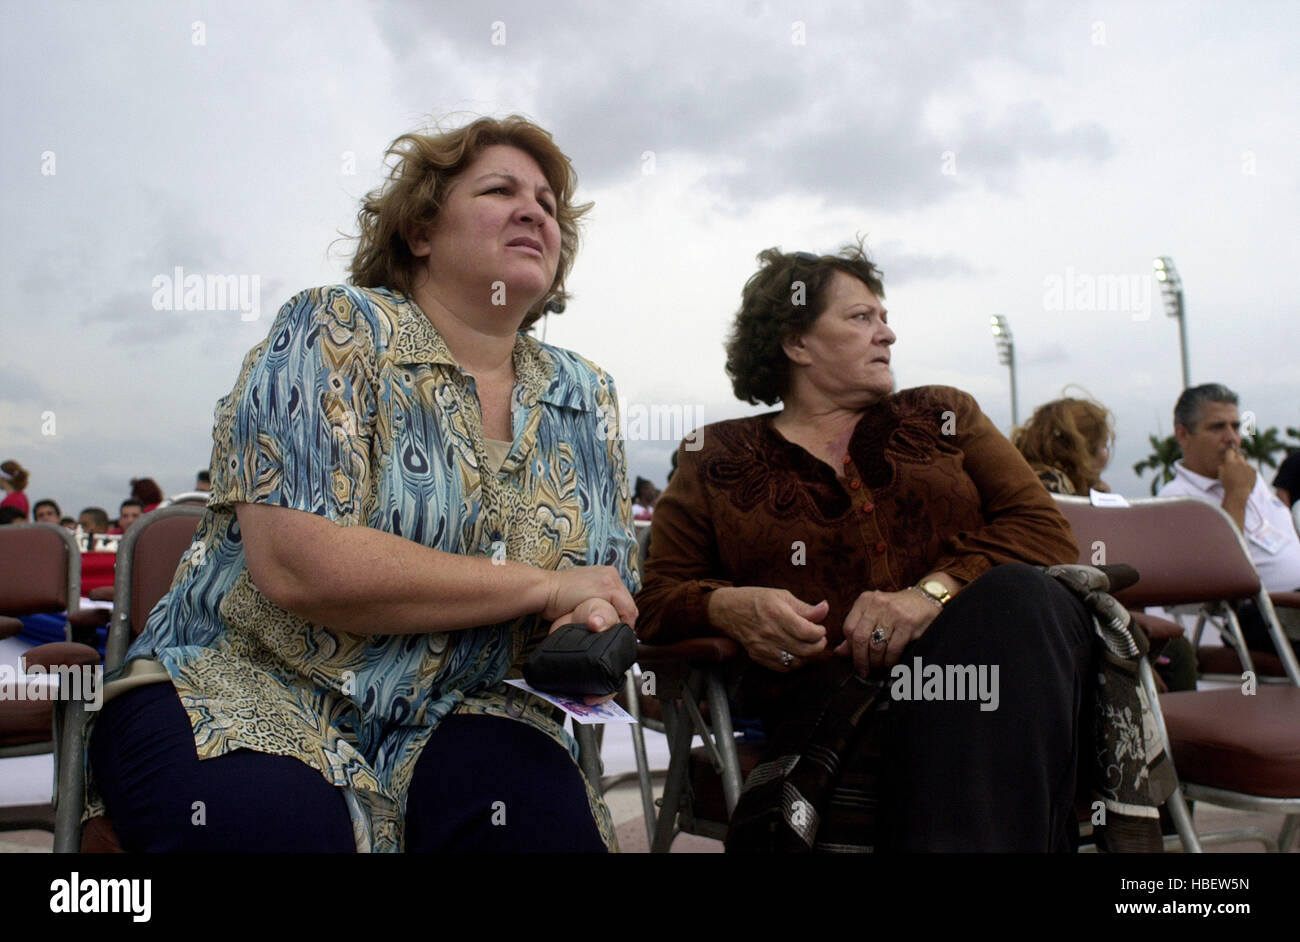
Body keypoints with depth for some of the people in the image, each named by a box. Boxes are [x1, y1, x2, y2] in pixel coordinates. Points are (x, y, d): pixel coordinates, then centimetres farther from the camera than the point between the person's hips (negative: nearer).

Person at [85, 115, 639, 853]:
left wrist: (585, 626, -15)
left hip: (442, 722, 4)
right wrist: (545, 586, -17)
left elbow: (608, 592, 11)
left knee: (540, 802, -28)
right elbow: (299, 567, -24)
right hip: (251, 696, -3)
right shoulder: (337, 334, -10)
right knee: (287, 820, -34)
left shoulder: (583, 397, 7)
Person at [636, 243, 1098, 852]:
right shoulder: (714, 460, 17)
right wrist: (730, 607, -12)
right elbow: (657, 597, 13)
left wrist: (936, 589, -13)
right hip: (827, 690, -4)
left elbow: (1044, 529, 9)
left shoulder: (943, 415, 22)